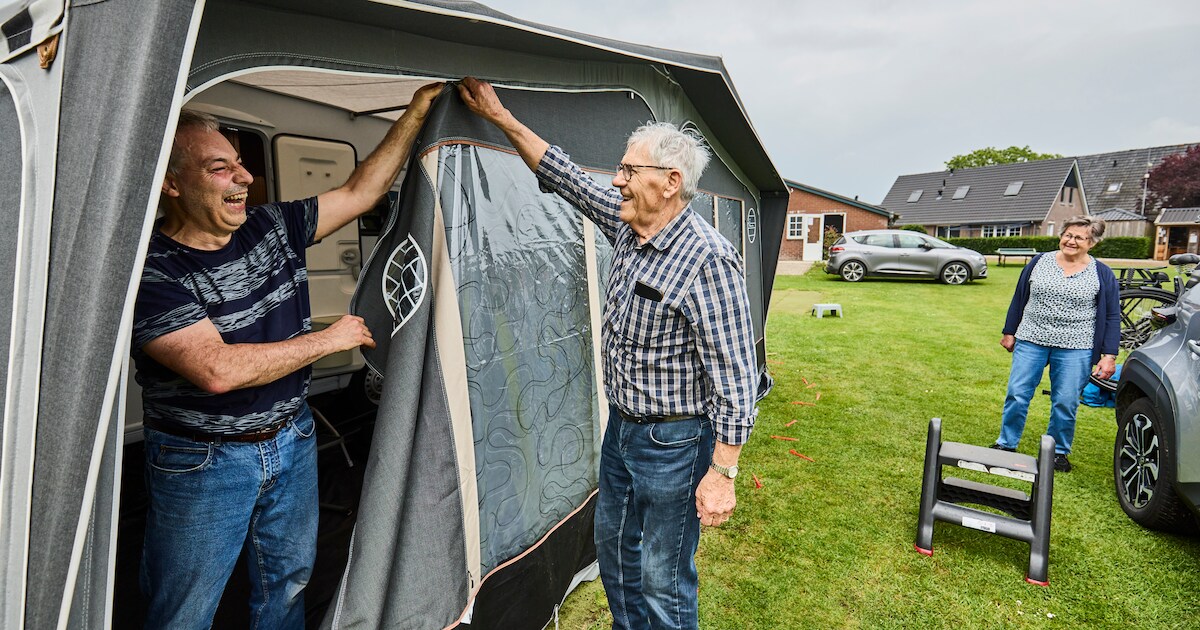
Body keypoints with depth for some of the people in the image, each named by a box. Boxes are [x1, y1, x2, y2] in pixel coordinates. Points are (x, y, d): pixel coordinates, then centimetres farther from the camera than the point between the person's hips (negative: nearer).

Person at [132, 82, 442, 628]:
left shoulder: (273, 228, -3)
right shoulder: (149, 270, -21)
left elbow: (361, 191, 1)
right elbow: (217, 370, -30)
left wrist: (414, 116, -3)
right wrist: (328, 340, -21)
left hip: (293, 441, 6)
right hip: (202, 463, -5)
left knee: (289, 582, 23)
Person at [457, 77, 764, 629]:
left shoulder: (707, 260, -25)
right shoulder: (626, 227, 0)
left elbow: (733, 375, -23)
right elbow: (566, 178, 10)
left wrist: (722, 471, -21)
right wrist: (500, 117, 11)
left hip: (674, 440, -8)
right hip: (621, 426, 9)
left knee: (663, 581, 9)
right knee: (614, 554, 25)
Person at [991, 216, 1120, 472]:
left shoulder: (1102, 274, 2)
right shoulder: (1039, 262, 4)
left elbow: (1112, 317, 3)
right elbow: (1019, 299, 10)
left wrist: (1109, 356, -3)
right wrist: (1009, 332, 9)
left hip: (1074, 348, -1)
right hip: (1030, 341, 1)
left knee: (1066, 403, 4)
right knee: (1017, 395, 2)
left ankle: (1059, 452, 22)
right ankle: (1006, 444, 16)